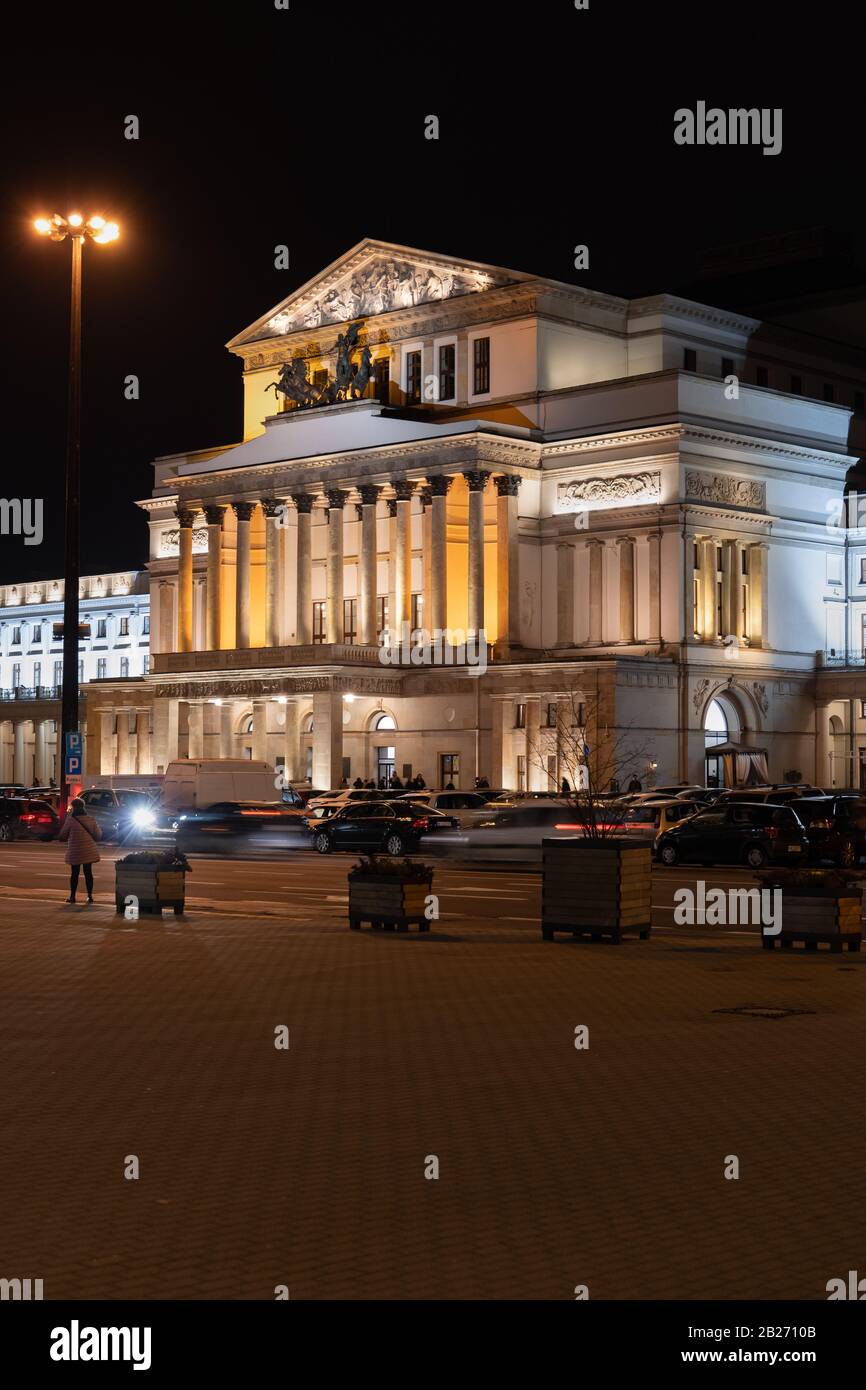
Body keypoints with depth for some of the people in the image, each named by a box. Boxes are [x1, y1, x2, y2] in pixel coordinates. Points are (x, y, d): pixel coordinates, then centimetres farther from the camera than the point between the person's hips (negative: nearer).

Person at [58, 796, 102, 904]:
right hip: (89, 851, 3)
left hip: (75, 852, -3)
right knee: (88, 873, 9)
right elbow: (98, 835, 2)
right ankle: (90, 896, 9)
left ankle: (72, 896, 12)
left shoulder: (70, 820, -13)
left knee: (74, 873, 8)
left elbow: (62, 836, -4)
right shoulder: (91, 820, -2)